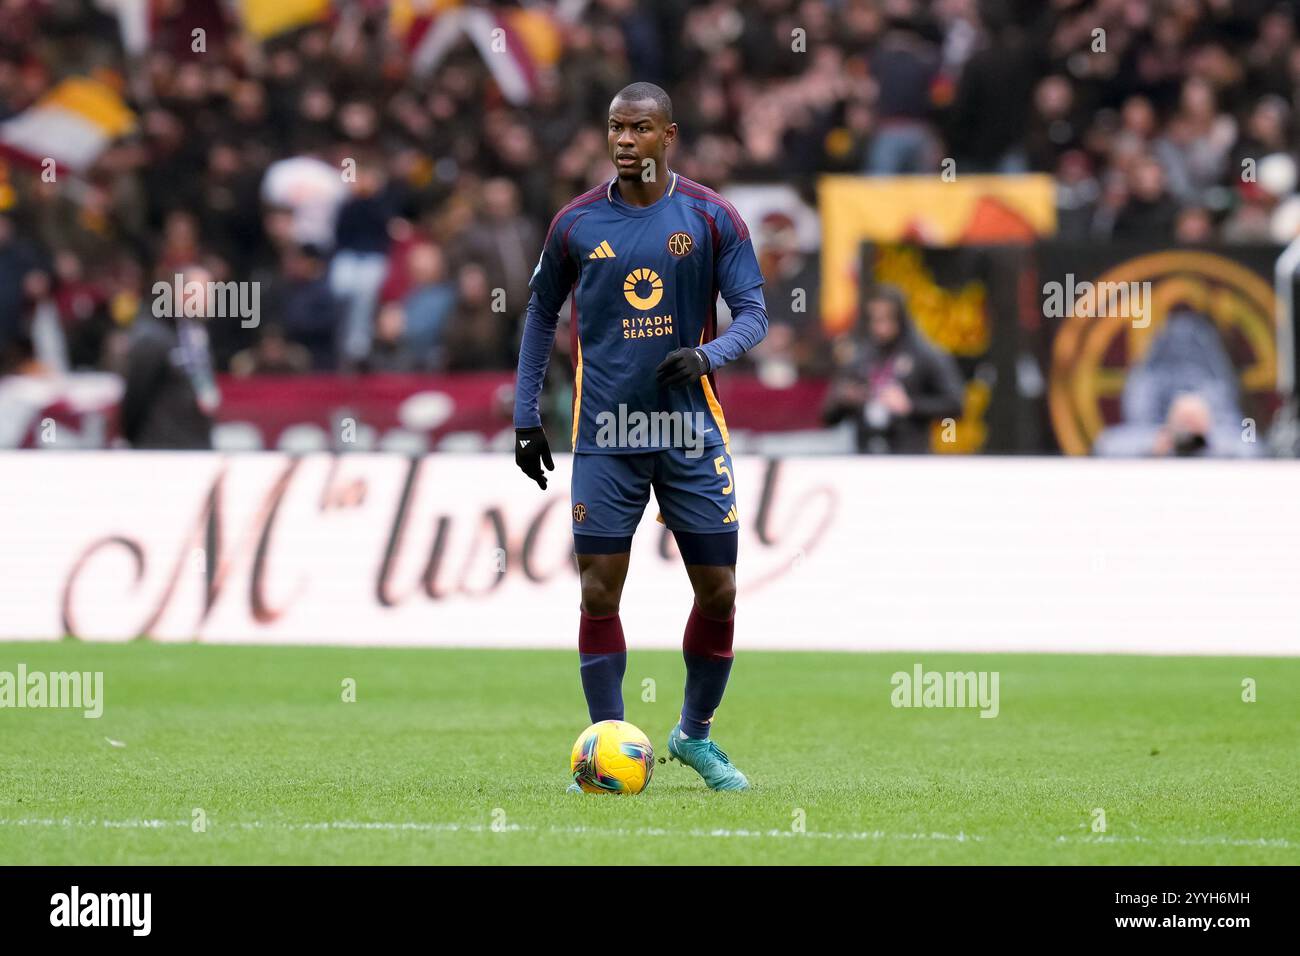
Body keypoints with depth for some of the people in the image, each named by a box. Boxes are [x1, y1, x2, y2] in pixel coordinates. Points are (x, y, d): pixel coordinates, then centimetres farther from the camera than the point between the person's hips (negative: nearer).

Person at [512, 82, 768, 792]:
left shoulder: (711, 218, -1)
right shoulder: (576, 223, 3)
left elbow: (753, 312, -2)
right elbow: (542, 313, 15)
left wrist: (709, 356, -23)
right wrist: (525, 415, 11)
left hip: (691, 432, 0)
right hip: (604, 435, 0)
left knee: (718, 592, 1)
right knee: (599, 593, -6)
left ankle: (695, 735, 22)